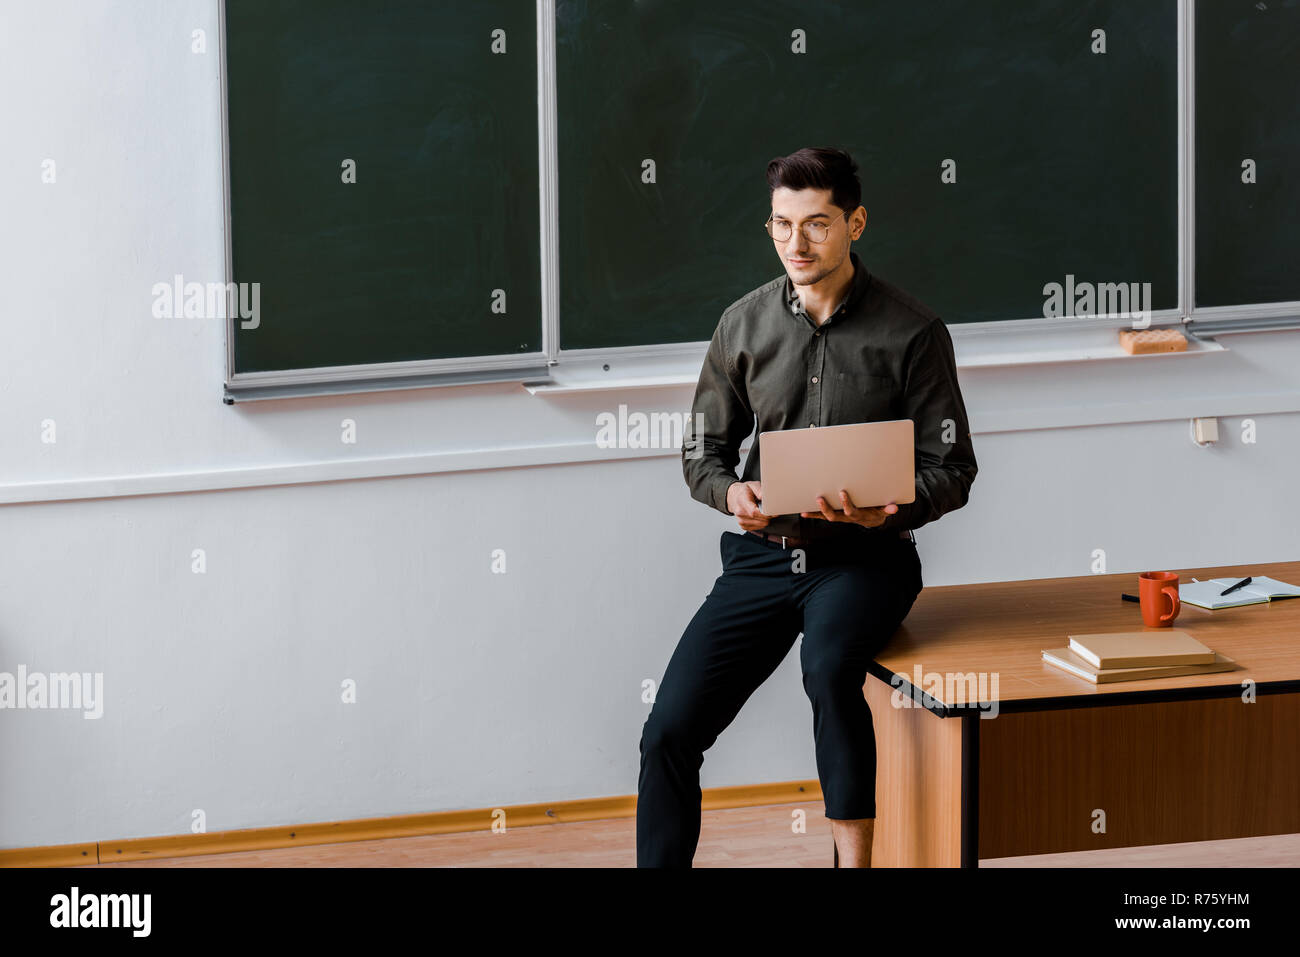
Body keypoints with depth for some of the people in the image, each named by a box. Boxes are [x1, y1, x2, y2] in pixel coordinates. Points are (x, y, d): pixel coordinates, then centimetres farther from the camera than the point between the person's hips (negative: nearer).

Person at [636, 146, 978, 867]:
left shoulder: (912, 332, -4)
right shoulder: (743, 325, 6)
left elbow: (952, 469, -1)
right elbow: (702, 448, 14)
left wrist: (888, 511, -22)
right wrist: (729, 492, -10)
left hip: (864, 557, -4)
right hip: (763, 554, 4)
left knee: (829, 665, -36)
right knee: (669, 731, -9)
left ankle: (853, 860, -24)